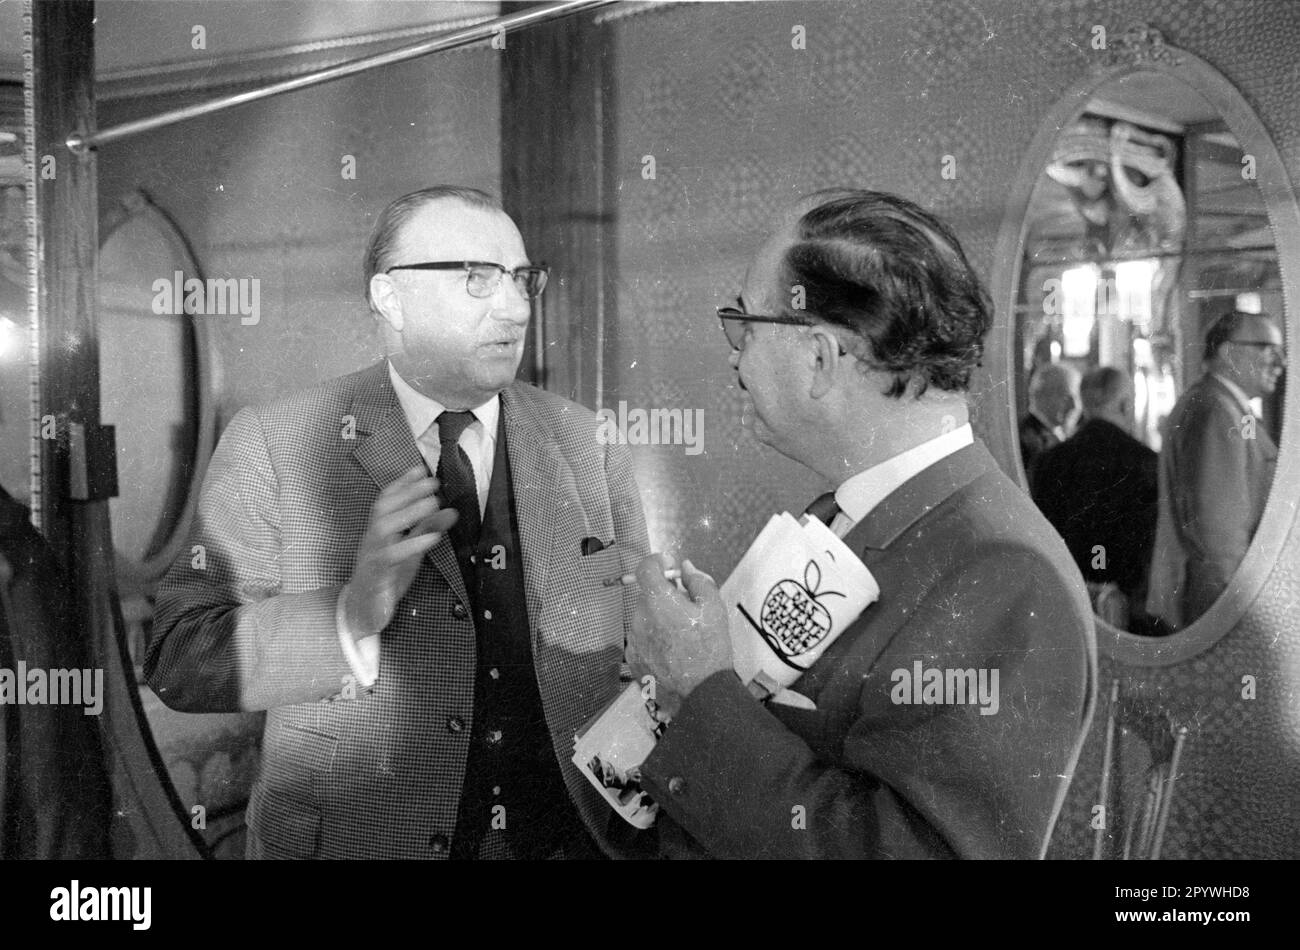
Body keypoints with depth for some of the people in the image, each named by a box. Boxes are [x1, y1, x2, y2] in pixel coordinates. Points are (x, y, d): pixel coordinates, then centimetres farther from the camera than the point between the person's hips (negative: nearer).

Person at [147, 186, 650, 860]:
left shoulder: (587, 447, 2)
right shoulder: (273, 446, -8)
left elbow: (641, 645, 4)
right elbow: (181, 659, -13)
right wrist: (350, 619, -28)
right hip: (354, 838, -2)